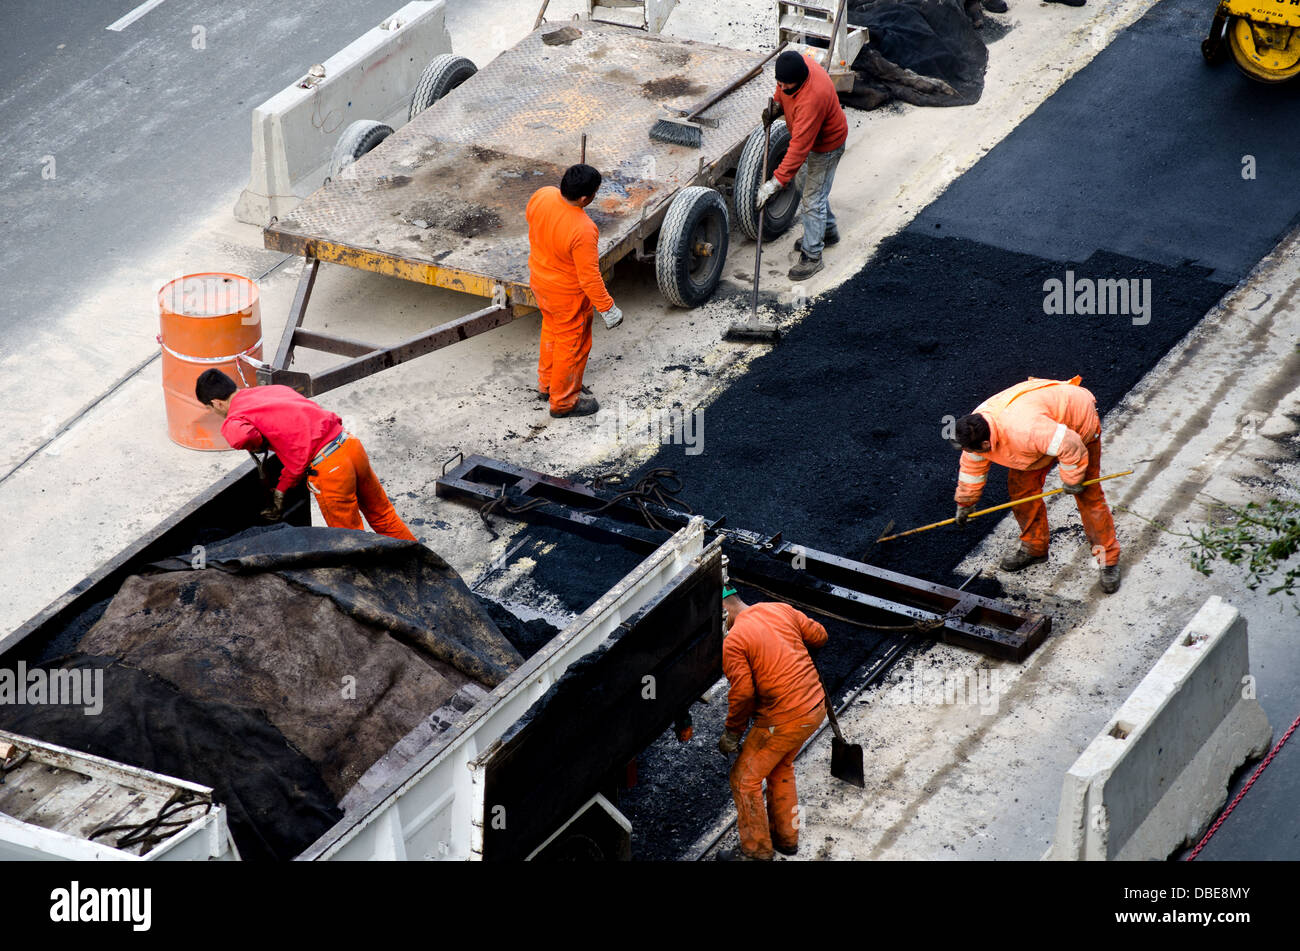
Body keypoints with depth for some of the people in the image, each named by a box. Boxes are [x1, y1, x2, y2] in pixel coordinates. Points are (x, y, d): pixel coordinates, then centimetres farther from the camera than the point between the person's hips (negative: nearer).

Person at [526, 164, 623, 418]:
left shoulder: (542, 196, -21)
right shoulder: (582, 231, -39)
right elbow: (589, 277, -29)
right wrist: (607, 308, -15)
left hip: (539, 280, 7)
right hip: (567, 294, -7)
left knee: (552, 330, 30)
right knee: (572, 344, 17)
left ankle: (546, 385, 50)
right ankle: (563, 401, 36)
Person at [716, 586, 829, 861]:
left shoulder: (733, 642, -17)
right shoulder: (781, 609, 2)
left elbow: (742, 692, -20)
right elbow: (818, 635, 11)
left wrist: (732, 732, -6)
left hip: (783, 720, -8)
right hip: (816, 707, 8)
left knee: (745, 779, 8)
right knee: (781, 768, 28)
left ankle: (757, 850, 17)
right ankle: (786, 837, 37)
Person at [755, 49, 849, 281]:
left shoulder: (812, 99, -44)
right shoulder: (795, 63, -20)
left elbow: (799, 148, -43)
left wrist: (776, 182, -42)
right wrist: (776, 105, -7)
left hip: (826, 145, -9)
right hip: (807, 135, 9)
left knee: (812, 199, -1)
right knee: (803, 182, 26)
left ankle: (812, 255, 14)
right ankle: (828, 230, 47)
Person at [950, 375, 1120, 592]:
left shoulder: (1023, 431, -45)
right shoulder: (976, 426, -17)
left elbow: (1071, 446, -36)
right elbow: (972, 467, 3)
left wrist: (1071, 480, -18)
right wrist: (964, 503, 15)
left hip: (1078, 424, -7)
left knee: (1088, 496, -7)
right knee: (1020, 485, 3)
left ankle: (1109, 560, 4)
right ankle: (1034, 548, 21)